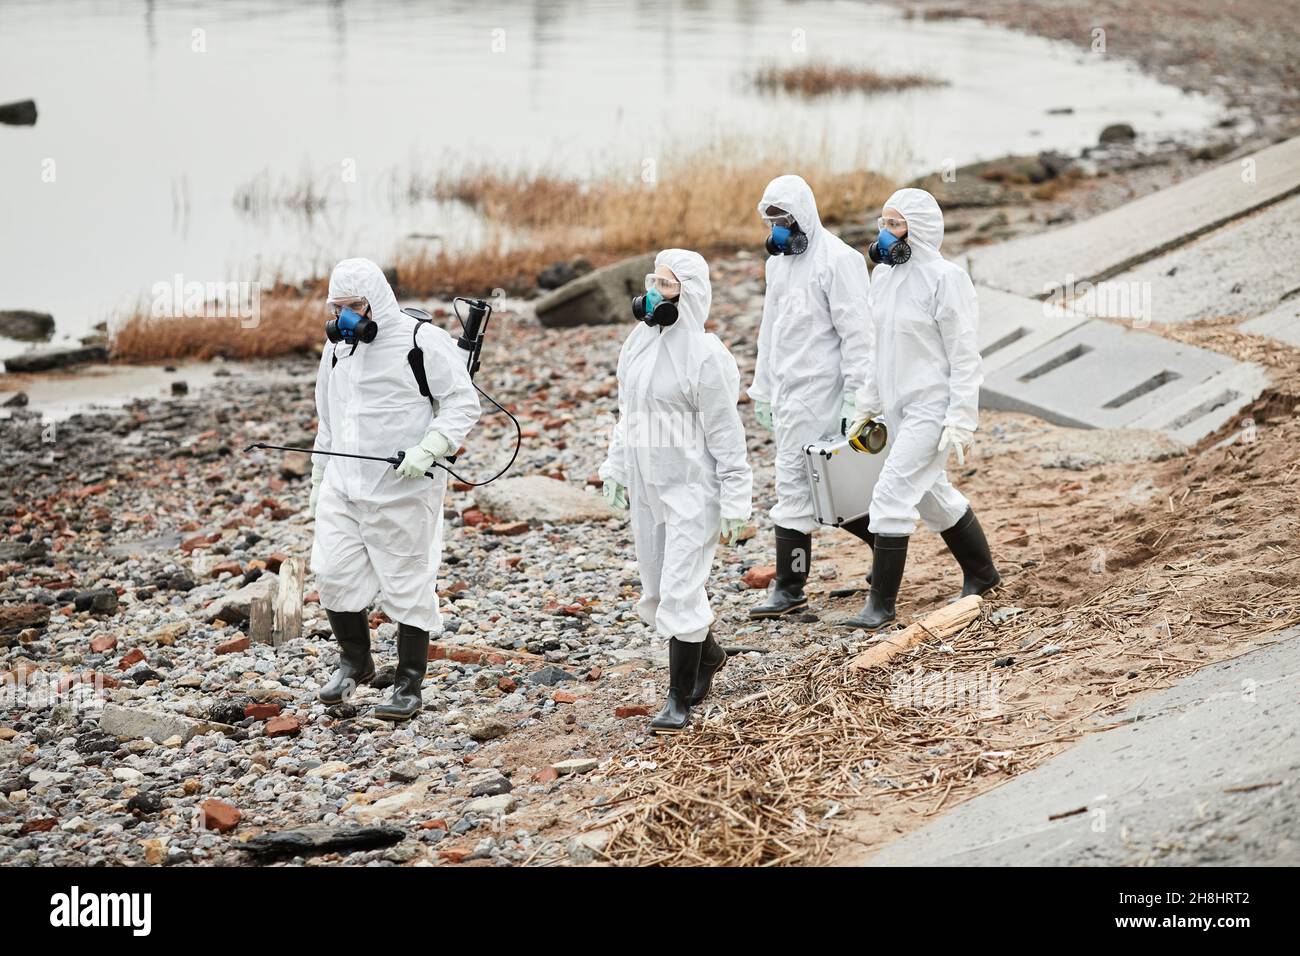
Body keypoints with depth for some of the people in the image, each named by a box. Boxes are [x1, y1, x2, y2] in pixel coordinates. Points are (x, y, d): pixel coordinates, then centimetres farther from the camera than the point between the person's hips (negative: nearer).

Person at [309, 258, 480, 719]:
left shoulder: (422, 341, -10)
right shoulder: (338, 347, 13)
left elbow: (463, 403, -10)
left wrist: (429, 447, -23)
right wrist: (319, 478, 23)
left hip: (402, 491, -6)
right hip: (344, 488, 6)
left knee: (406, 585, 1)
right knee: (333, 573, 0)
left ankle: (410, 686, 12)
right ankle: (354, 660, 23)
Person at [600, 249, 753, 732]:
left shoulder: (705, 355, -15)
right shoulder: (639, 344, 7)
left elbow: (726, 433, -14)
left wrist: (734, 503, -14)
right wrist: (615, 469, 13)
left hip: (691, 490, -8)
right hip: (646, 490, 8)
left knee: (679, 591, -9)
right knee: (656, 592, 15)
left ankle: (680, 698, 0)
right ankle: (707, 653, 39)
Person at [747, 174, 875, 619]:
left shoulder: (837, 260, -14)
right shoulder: (779, 260, 14)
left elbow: (856, 334, -16)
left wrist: (855, 402, -18)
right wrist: (762, 390, 20)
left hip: (816, 392, -9)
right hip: (786, 390, 9)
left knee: (794, 486, -6)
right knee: (820, 487, 11)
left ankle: (789, 587, 0)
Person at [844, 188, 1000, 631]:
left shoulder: (945, 278, -16)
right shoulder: (883, 276, 8)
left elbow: (964, 357, -16)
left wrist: (962, 421, -19)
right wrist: (867, 405, 16)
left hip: (932, 408, -9)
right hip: (898, 407, 9)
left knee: (891, 497, -12)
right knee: (933, 497, 18)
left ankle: (881, 602, -5)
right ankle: (981, 573, 36)